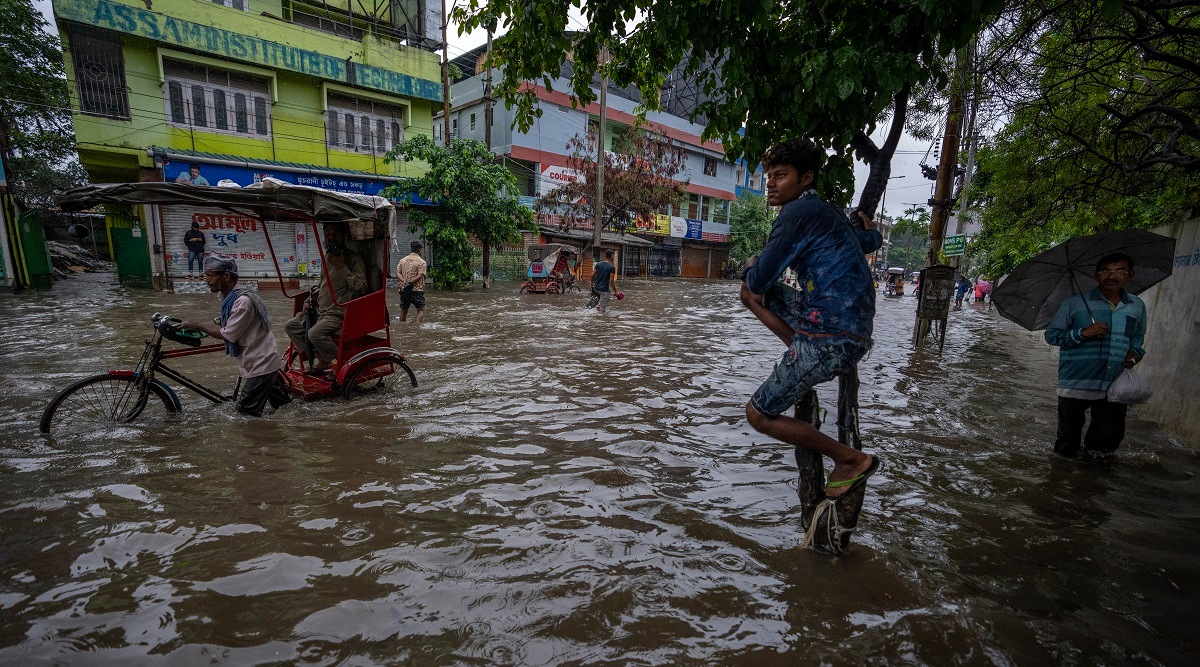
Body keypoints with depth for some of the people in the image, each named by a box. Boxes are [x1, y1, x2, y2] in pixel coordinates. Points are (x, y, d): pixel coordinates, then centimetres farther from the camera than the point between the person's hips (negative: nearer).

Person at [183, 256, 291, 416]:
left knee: (245, 412, -4)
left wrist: (198, 326, -9)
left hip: (259, 364, -10)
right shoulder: (229, 297, 6)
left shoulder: (243, 301, -24)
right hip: (262, 361, 10)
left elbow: (228, 335, -19)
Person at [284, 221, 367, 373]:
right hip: (320, 310, 9)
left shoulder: (353, 258, -10)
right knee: (290, 326, 7)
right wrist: (311, 297, 13)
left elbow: (361, 288, -21)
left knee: (315, 333, -30)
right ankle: (322, 361, 8)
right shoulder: (327, 256, 15)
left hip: (339, 313, -9)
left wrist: (342, 267, -23)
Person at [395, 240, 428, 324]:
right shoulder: (421, 262, -6)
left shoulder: (402, 260, 10)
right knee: (421, 310, 1)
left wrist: (404, 281, -11)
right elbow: (420, 276, -17)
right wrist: (410, 283, -15)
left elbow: (398, 273, 2)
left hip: (404, 289, 5)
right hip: (417, 289, -5)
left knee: (403, 310, 15)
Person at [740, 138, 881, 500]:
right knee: (749, 293, 20)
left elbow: (760, 281, -13)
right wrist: (865, 227, 55)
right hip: (852, 326, 10)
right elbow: (872, 241, 32)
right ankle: (803, 359, 14)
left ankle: (852, 459, 10)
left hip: (831, 338, -10)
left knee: (758, 414, 1)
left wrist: (751, 271, 10)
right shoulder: (827, 210, 14)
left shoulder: (798, 212, -14)